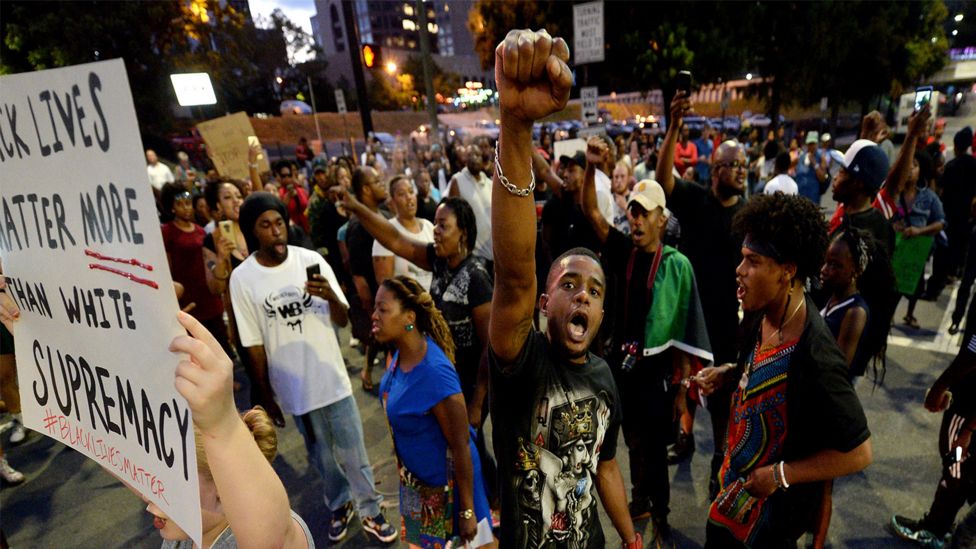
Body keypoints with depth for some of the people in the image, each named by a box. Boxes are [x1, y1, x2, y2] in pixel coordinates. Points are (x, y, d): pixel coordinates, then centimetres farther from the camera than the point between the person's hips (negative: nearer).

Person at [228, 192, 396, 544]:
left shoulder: (311, 260, -11)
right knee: (322, 456, 20)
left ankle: (370, 511, 34)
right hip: (294, 387, 0)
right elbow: (255, 346, -4)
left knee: (353, 454, 12)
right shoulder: (242, 278, -11)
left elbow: (343, 320, -8)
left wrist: (331, 296, -29)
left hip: (333, 378, 0)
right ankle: (339, 508, 44)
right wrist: (266, 396, 1)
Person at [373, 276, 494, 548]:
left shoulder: (435, 374, -36)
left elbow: (460, 446, -27)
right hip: (416, 475, 8)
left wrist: (467, 511, -18)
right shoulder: (403, 351, -11)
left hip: (445, 480, -8)